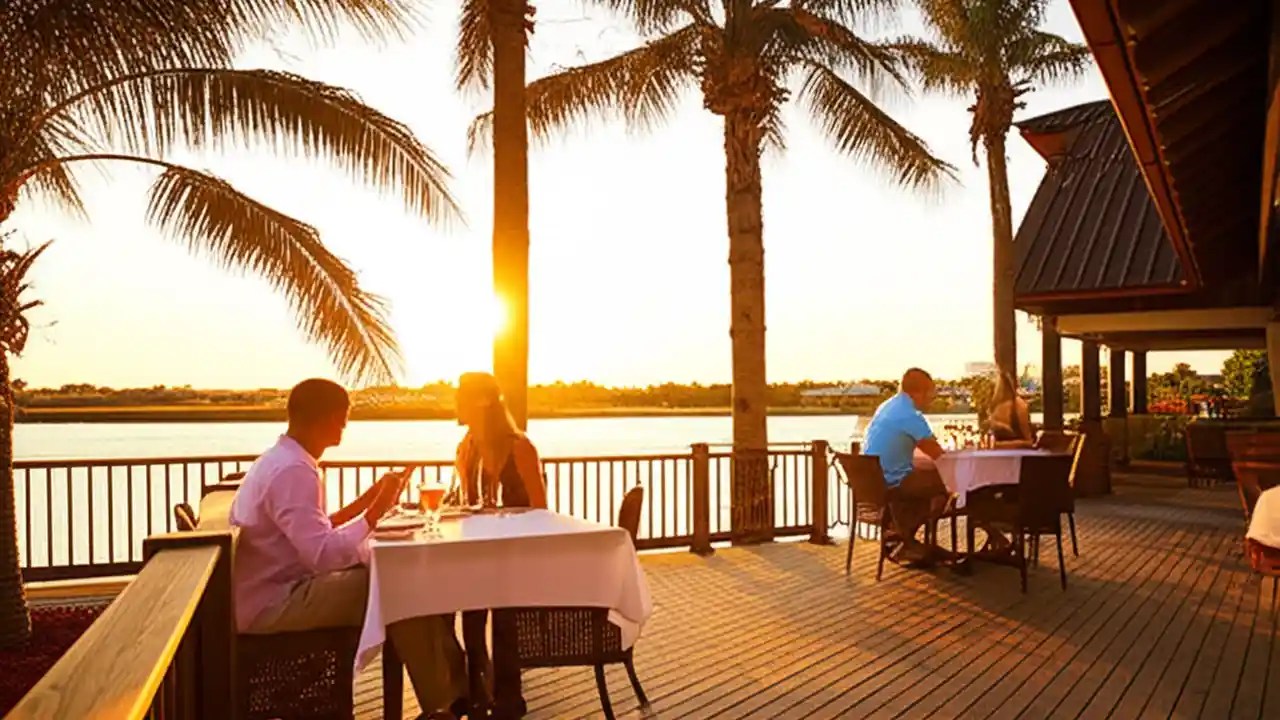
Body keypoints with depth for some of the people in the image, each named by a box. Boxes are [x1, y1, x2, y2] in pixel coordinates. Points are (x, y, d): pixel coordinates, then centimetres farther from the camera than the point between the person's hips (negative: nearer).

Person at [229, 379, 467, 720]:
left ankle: (458, 685, 4)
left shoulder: (282, 461, 11)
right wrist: (375, 512, -22)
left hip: (278, 591, 10)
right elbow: (321, 554, -31)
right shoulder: (292, 471, -21)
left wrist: (369, 500, 10)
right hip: (270, 606, -10)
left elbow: (316, 531, 16)